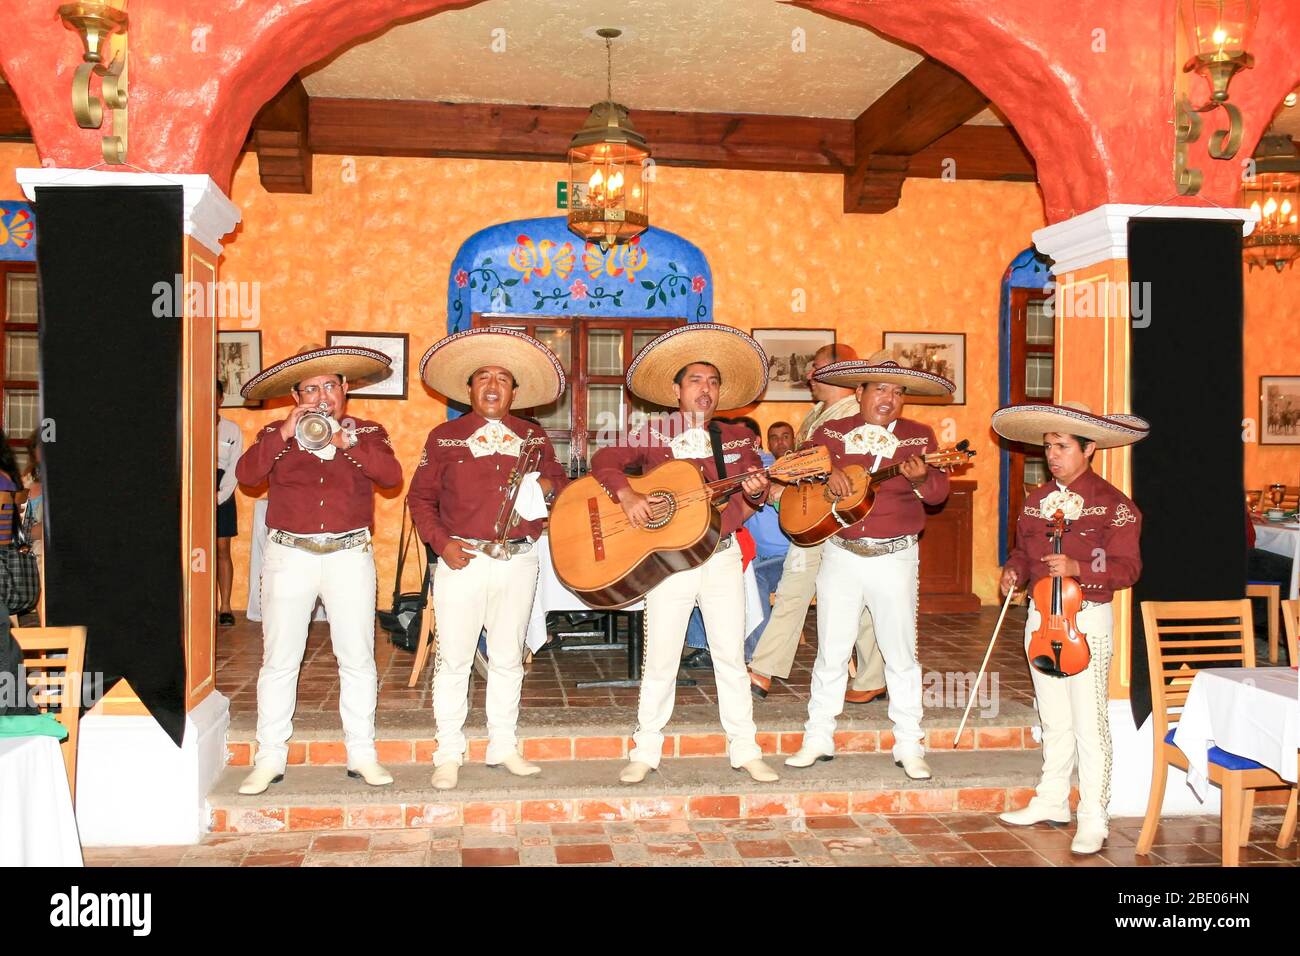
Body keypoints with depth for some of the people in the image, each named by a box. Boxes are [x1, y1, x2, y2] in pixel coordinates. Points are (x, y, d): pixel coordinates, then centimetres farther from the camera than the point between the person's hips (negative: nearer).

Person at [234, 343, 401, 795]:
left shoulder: (367, 433, 8)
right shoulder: (276, 434, 10)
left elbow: (392, 475, -10)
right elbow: (245, 474, -7)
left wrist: (347, 442, -18)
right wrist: (285, 434, -15)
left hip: (350, 555, 0)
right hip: (289, 555, 0)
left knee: (358, 659, 3)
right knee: (279, 660, 2)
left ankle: (362, 754, 14)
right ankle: (270, 758, 12)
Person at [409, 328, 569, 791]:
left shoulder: (533, 437, 10)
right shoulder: (445, 436, 2)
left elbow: (560, 482, 16)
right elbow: (420, 496, 3)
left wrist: (549, 486, -8)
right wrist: (441, 542, -10)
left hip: (518, 562, 3)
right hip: (462, 561, -2)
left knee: (507, 658, 12)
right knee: (453, 659, 2)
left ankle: (504, 747, 25)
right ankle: (448, 754, 14)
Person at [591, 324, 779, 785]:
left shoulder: (738, 439, 8)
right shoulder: (653, 434, 1)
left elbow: (743, 509, 8)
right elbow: (603, 461, -4)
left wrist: (755, 493, -15)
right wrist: (627, 495, -20)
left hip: (722, 559, 2)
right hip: (666, 559, -2)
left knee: (731, 655, 5)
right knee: (660, 659, 3)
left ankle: (744, 749, 15)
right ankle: (646, 751, 16)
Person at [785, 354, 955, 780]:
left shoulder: (919, 436, 3)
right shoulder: (831, 432, 7)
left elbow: (939, 492, -6)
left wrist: (921, 478, -28)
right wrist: (825, 476, -19)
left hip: (895, 558, 0)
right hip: (840, 554, 1)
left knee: (901, 654, 6)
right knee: (831, 652, 7)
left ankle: (909, 746, 16)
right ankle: (818, 738, 18)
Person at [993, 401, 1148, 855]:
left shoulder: (1114, 504, -10)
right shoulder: (1036, 499, 8)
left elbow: (1127, 567, -14)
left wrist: (1077, 568, -27)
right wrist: (1015, 570, -4)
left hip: (1087, 618, -6)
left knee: (1089, 723, -2)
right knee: (1053, 720, 17)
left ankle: (1093, 820, 6)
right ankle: (1051, 801, 29)